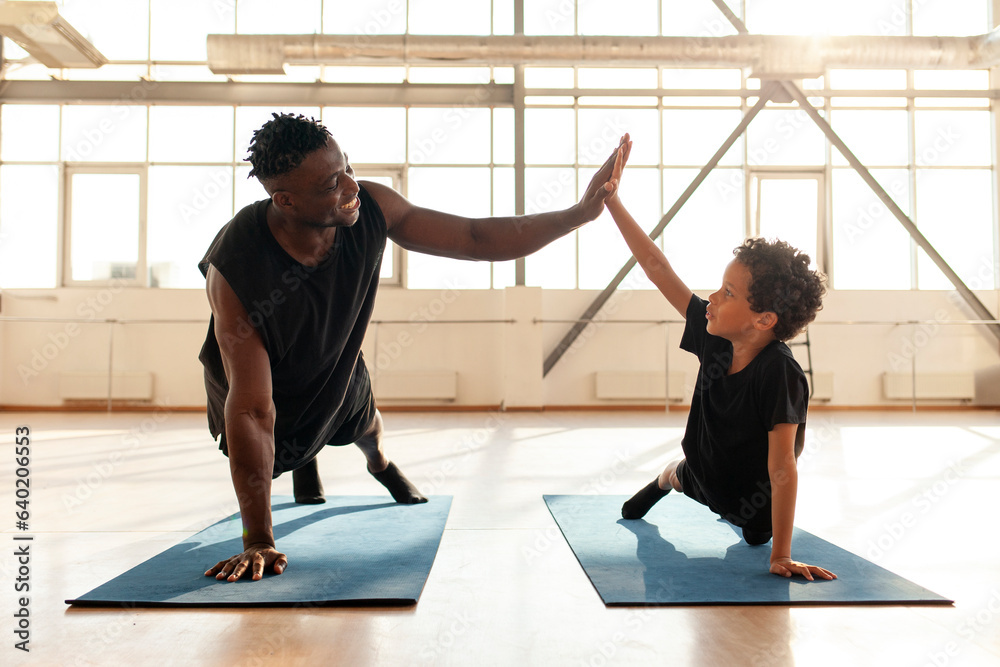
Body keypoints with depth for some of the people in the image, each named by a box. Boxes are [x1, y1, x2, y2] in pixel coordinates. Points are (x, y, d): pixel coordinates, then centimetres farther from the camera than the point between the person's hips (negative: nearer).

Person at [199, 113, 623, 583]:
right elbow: (252, 410, -43)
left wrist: (580, 212, -30)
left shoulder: (370, 207, -33)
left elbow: (476, 238, -24)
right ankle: (302, 462, 61)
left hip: (339, 365, 4)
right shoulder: (234, 267, -44)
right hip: (250, 378, -3)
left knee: (365, 425, 32)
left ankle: (380, 464, 70)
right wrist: (258, 541, -38)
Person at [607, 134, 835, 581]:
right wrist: (612, 200, -19)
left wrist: (781, 557, -36)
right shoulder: (715, 338, -22)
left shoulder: (779, 373, -38)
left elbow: (782, 468, -37)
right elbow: (657, 269, -19)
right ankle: (669, 478, 63)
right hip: (707, 480, 5)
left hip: (752, 504, -5)